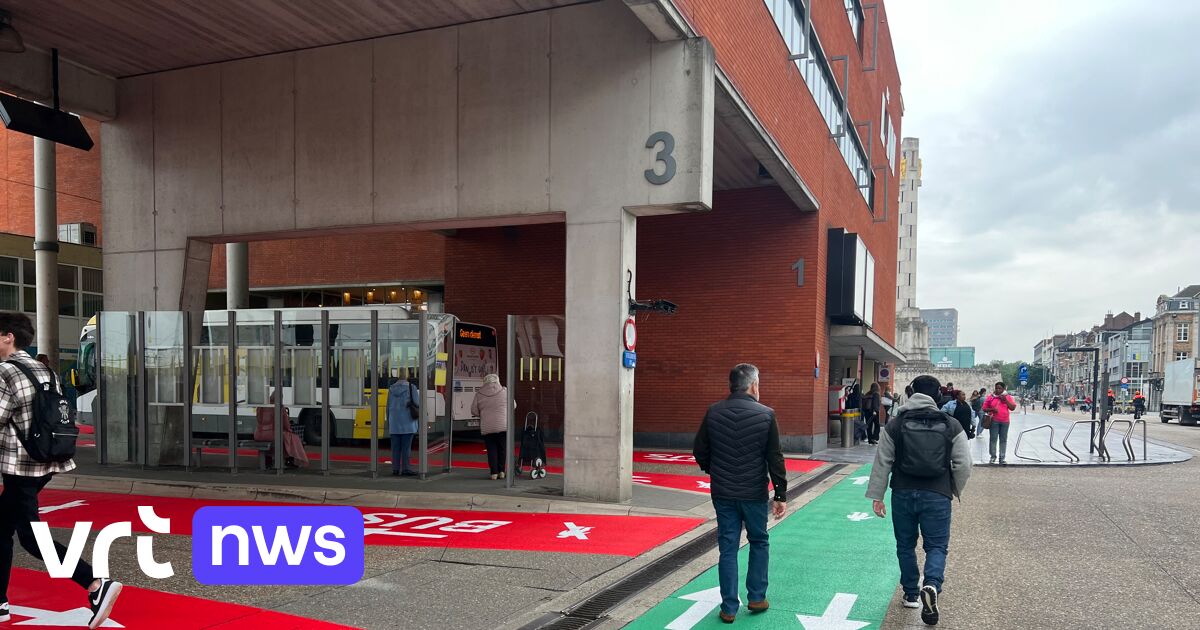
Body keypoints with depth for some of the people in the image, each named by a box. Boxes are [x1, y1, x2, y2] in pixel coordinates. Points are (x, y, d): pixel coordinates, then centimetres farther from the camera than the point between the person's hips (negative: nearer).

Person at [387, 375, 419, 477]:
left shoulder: (392, 389, 10)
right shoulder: (412, 388, -3)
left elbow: (388, 407, 11)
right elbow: (417, 404, -7)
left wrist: (389, 424, 15)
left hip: (394, 422, 4)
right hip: (407, 422, -4)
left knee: (395, 447, 5)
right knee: (406, 446, -3)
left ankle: (395, 469, 5)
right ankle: (406, 468, -5)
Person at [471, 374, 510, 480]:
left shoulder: (479, 394, 2)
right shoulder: (504, 391, 0)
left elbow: (474, 411, 3)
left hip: (487, 427, 0)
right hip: (503, 426, 0)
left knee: (491, 449, 7)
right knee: (502, 448, 11)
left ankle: (494, 472, 4)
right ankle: (501, 471, 10)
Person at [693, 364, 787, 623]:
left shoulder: (713, 413, -3)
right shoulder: (765, 415, -10)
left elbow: (699, 451, 1)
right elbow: (775, 458, -9)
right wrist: (781, 495, -2)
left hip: (722, 492, 2)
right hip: (754, 492, -2)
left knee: (727, 547, 8)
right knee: (759, 543, 19)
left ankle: (729, 607, 12)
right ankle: (756, 598, 25)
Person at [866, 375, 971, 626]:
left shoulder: (896, 424, 0)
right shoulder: (951, 426, 0)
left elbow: (882, 463, -1)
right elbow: (963, 465, -1)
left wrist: (876, 496, 5)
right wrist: (955, 491, 15)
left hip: (903, 494, 1)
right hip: (937, 496, -1)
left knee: (906, 545, 17)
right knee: (937, 546, 9)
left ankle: (911, 594, 26)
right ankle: (931, 585, -17)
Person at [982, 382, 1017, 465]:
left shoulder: (1008, 397, 8)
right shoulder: (990, 397, 4)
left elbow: (1013, 408, 1)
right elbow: (984, 408, 5)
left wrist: (1006, 400, -10)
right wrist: (991, 409, -13)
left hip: (1005, 421, 1)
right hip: (994, 421, -1)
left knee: (1003, 440, 3)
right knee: (993, 439, -2)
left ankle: (1002, 458, 8)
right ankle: (993, 456, 8)